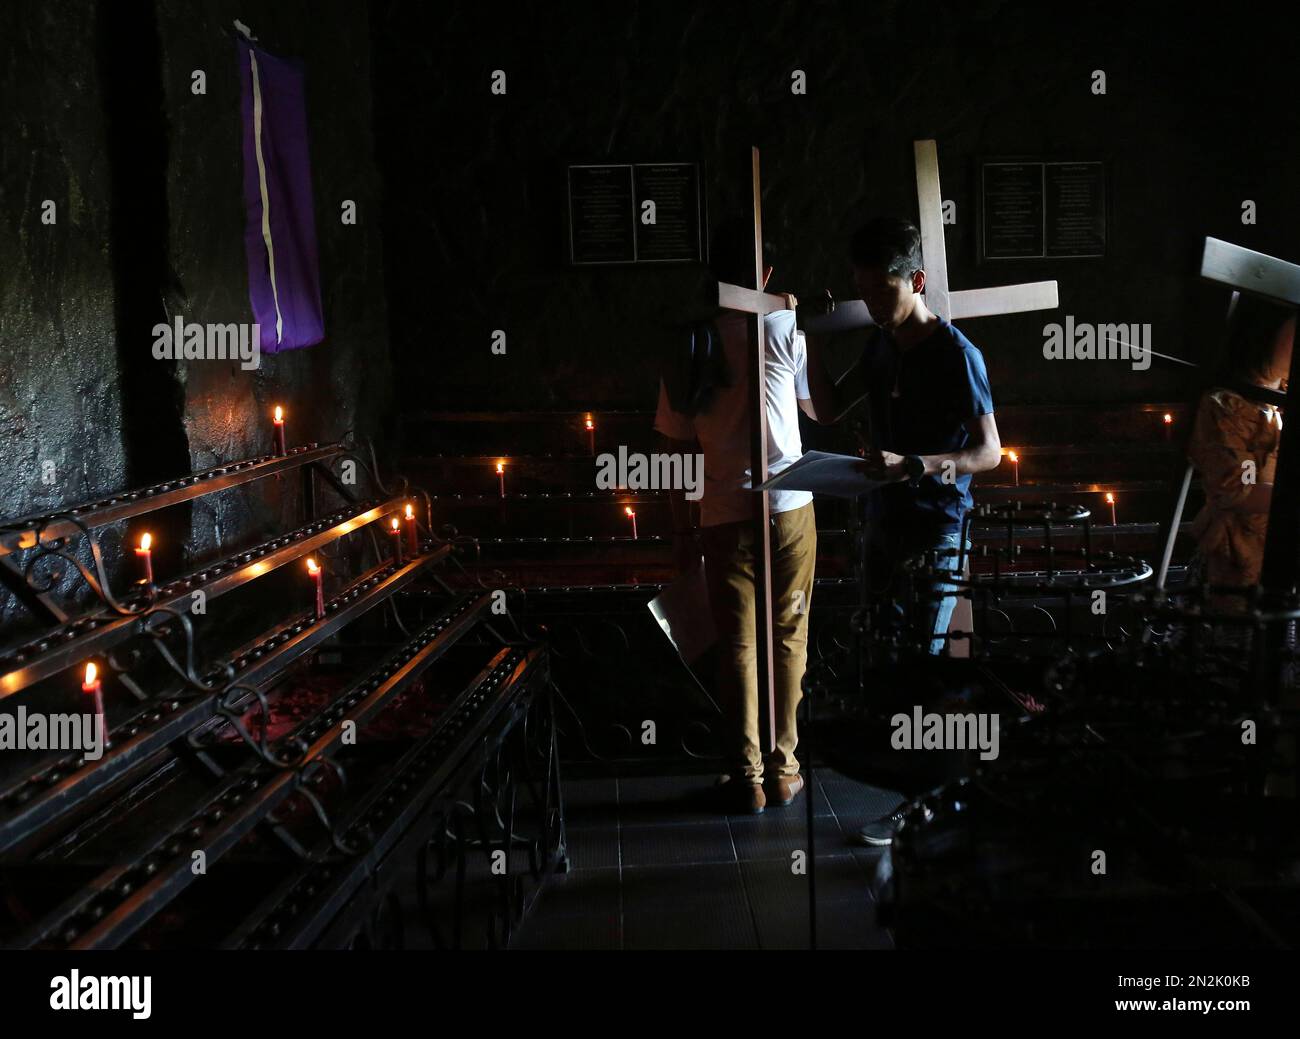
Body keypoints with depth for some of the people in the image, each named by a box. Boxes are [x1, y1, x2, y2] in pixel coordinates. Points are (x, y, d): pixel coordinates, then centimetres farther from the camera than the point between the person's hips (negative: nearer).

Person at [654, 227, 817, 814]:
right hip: (790, 508, -1)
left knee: (738, 646, 7)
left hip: (726, 518, 1)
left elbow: (676, 448, 3)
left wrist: (683, 530, 10)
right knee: (788, 640, 9)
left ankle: (747, 779, 10)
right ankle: (783, 771, 15)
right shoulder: (785, 328, -2)